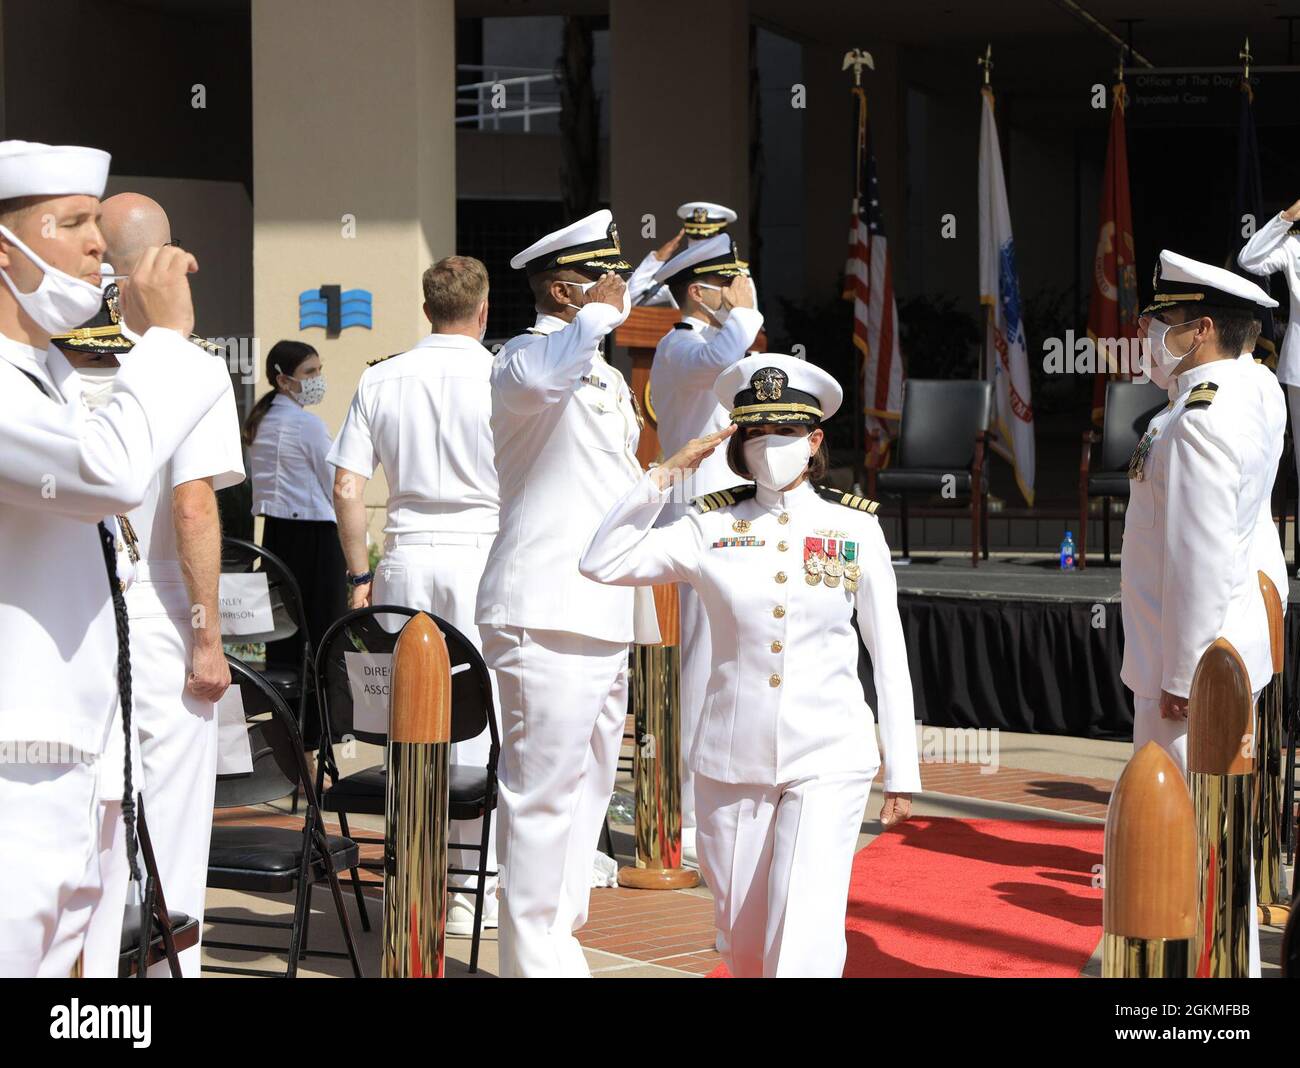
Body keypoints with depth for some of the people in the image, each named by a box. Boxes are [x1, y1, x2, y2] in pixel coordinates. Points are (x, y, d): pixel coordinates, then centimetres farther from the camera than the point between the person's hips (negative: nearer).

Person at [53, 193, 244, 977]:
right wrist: (208, 637, -11)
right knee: (172, 822, 6)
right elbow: (193, 507, -16)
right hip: (158, 615, -4)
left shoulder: (51, 361, 2)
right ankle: (173, 963, 11)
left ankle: (85, 966, 14)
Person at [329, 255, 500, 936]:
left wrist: (360, 574, 12)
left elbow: (346, 485, 4)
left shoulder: (380, 380, 6)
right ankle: (471, 887, 3)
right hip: (483, 553, -3)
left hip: (406, 559, 3)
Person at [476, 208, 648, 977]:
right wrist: (600, 312, -24)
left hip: (603, 617, 10)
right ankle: (536, 956, -3)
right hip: (546, 616, -10)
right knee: (543, 789, -8)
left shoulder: (607, 377, 22)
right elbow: (542, 374, -37)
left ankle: (558, 936, 27)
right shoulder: (526, 356, -9)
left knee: (588, 783, 16)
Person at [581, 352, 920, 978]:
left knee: (805, 928, -16)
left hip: (827, 763, -2)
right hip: (732, 762, 2)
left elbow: (888, 651, 6)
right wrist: (668, 473, -6)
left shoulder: (855, 527, 2)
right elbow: (602, 563, -5)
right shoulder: (713, 527, 3)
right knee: (742, 942, 12)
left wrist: (901, 771, 4)